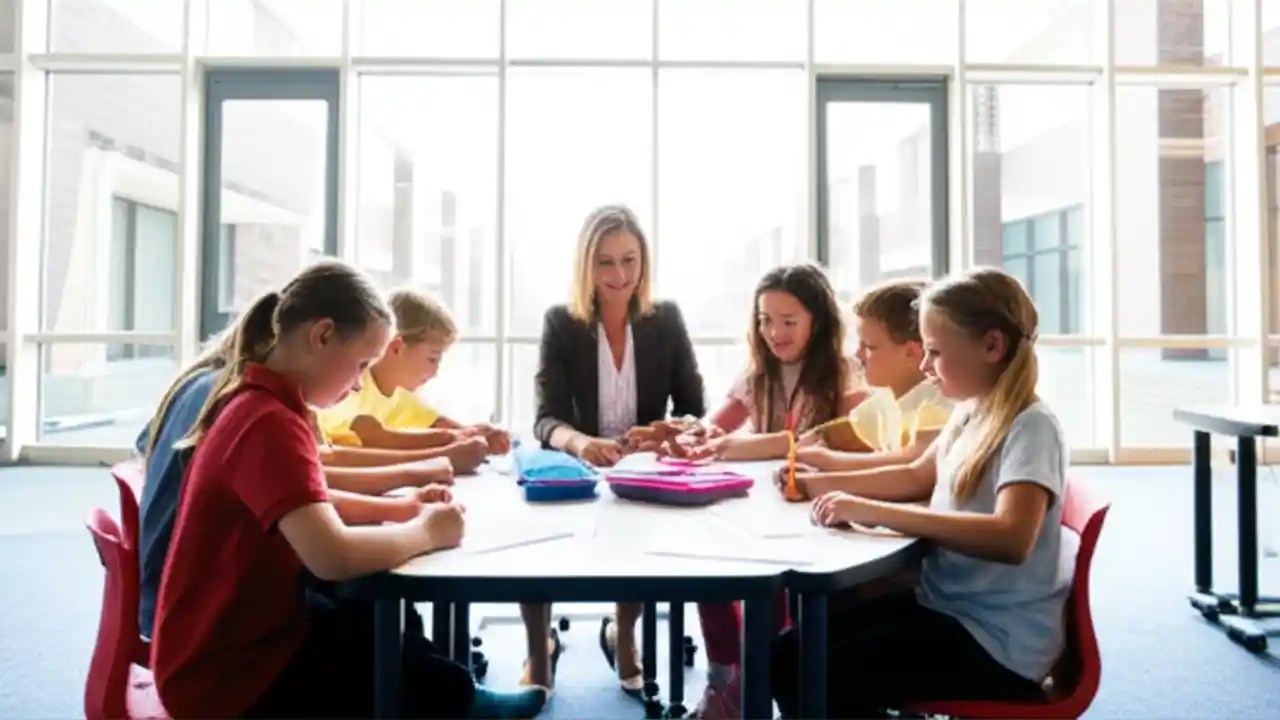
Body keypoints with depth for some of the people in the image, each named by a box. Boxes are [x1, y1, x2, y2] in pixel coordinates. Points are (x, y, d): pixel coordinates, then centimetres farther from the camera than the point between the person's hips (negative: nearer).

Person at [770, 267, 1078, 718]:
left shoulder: (1031, 427, -19)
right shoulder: (970, 414, 6)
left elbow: (1011, 539, -34)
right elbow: (918, 477, 22)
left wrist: (875, 513, -34)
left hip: (998, 640, -8)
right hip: (942, 605, 8)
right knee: (788, 655, -2)